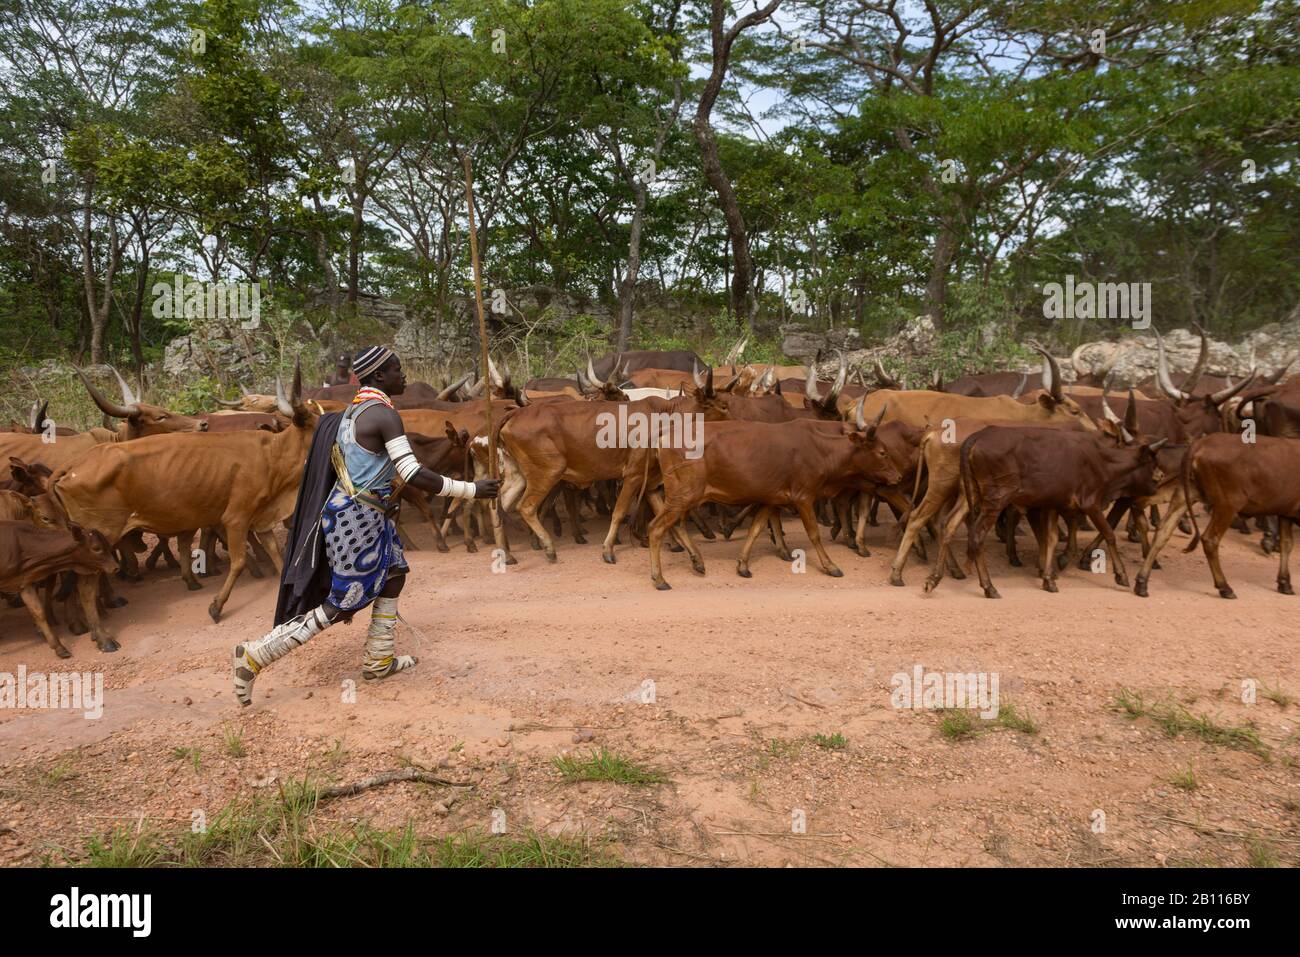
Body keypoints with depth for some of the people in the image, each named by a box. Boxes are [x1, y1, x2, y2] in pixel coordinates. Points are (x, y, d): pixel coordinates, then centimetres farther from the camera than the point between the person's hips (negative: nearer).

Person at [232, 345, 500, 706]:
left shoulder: (354, 410, 9)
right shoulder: (384, 414, -21)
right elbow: (414, 475, -26)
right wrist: (472, 490, -21)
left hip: (367, 515, 10)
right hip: (357, 519, -10)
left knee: (394, 576, 19)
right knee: (338, 608, 1)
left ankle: (378, 661, 29)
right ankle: (254, 656, 8)